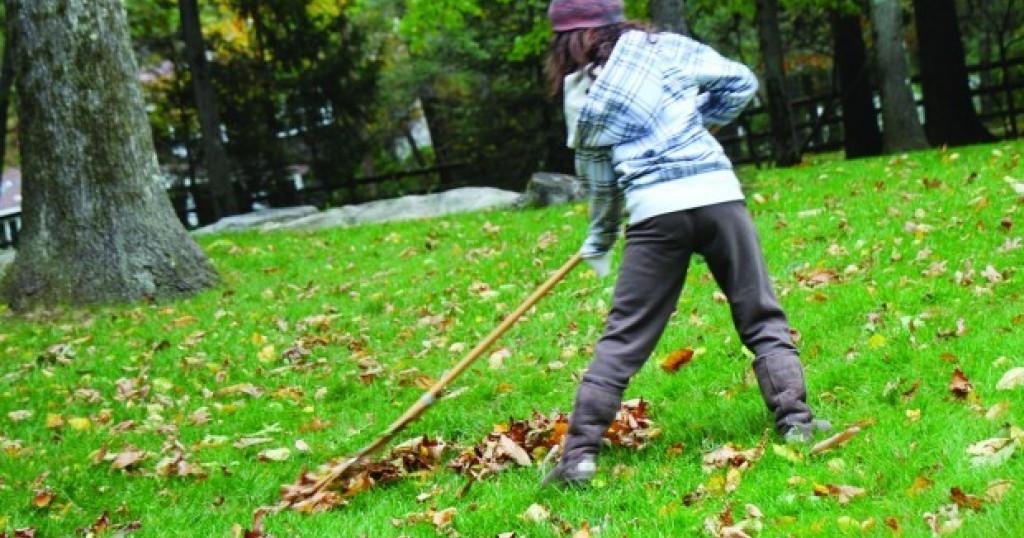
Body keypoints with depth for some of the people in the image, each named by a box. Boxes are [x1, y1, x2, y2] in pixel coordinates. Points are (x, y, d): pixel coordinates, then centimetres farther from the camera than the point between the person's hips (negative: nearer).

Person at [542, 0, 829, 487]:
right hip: (717, 194, 0)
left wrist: (600, 241, 33)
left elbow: (600, 181, 18)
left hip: (653, 210, 0)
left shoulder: (578, 96, 10)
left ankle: (579, 451, -1)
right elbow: (740, 83, 13)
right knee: (762, 320, 12)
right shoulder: (661, 49, 9)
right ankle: (795, 421, 5)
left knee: (622, 338, 4)